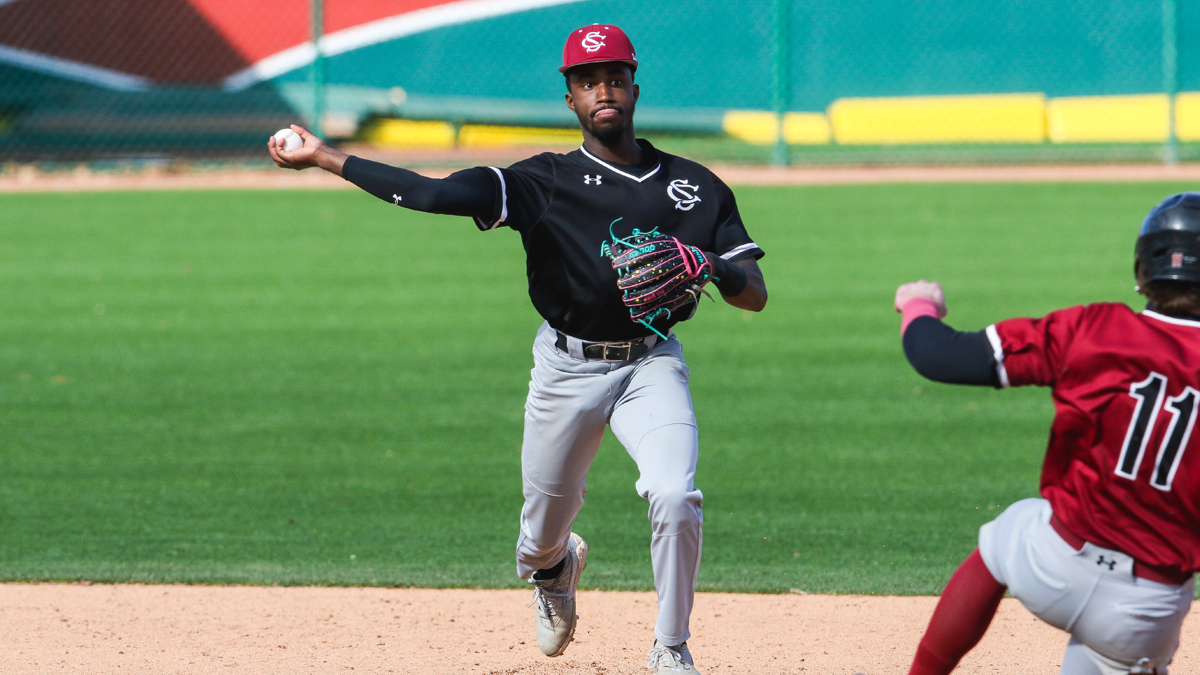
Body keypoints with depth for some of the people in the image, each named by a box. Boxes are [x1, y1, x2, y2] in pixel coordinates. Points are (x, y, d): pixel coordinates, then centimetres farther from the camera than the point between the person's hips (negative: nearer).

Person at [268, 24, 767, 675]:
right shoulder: (546, 181, -5)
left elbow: (756, 296, 0)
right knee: (543, 529, 10)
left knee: (676, 498, -23)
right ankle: (555, 569, 51)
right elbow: (436, 194, -15)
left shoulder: (694, 186, 1)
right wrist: (324, 158, -21)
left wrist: (710, 267, -23)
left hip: (651, 364, 0)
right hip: (567, 369, 0)